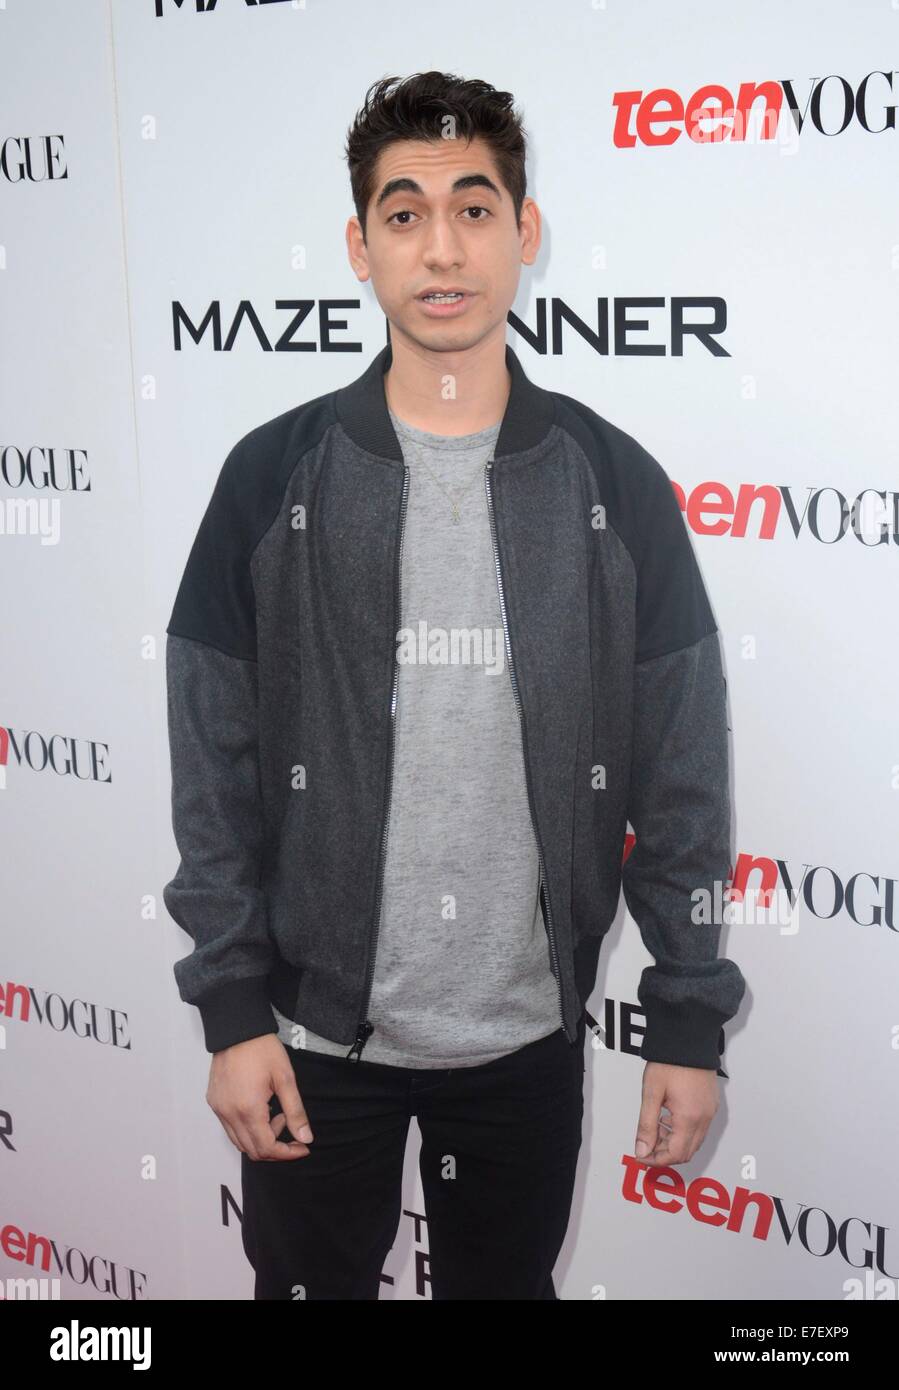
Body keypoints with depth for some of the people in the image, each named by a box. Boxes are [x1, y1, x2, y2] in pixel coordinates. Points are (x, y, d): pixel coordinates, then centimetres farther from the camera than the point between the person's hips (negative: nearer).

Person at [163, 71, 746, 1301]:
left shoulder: (613, 484, -5)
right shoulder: (275, 476, -6)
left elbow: (682, 776, -2)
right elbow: (217, 772, -3)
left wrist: (691, 1023, -2)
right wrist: (231, 1011, -5)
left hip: (528, 1030, 1)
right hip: (316, 1026, 0)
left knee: (506, 1285, 19)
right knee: (312, 1282, 16)